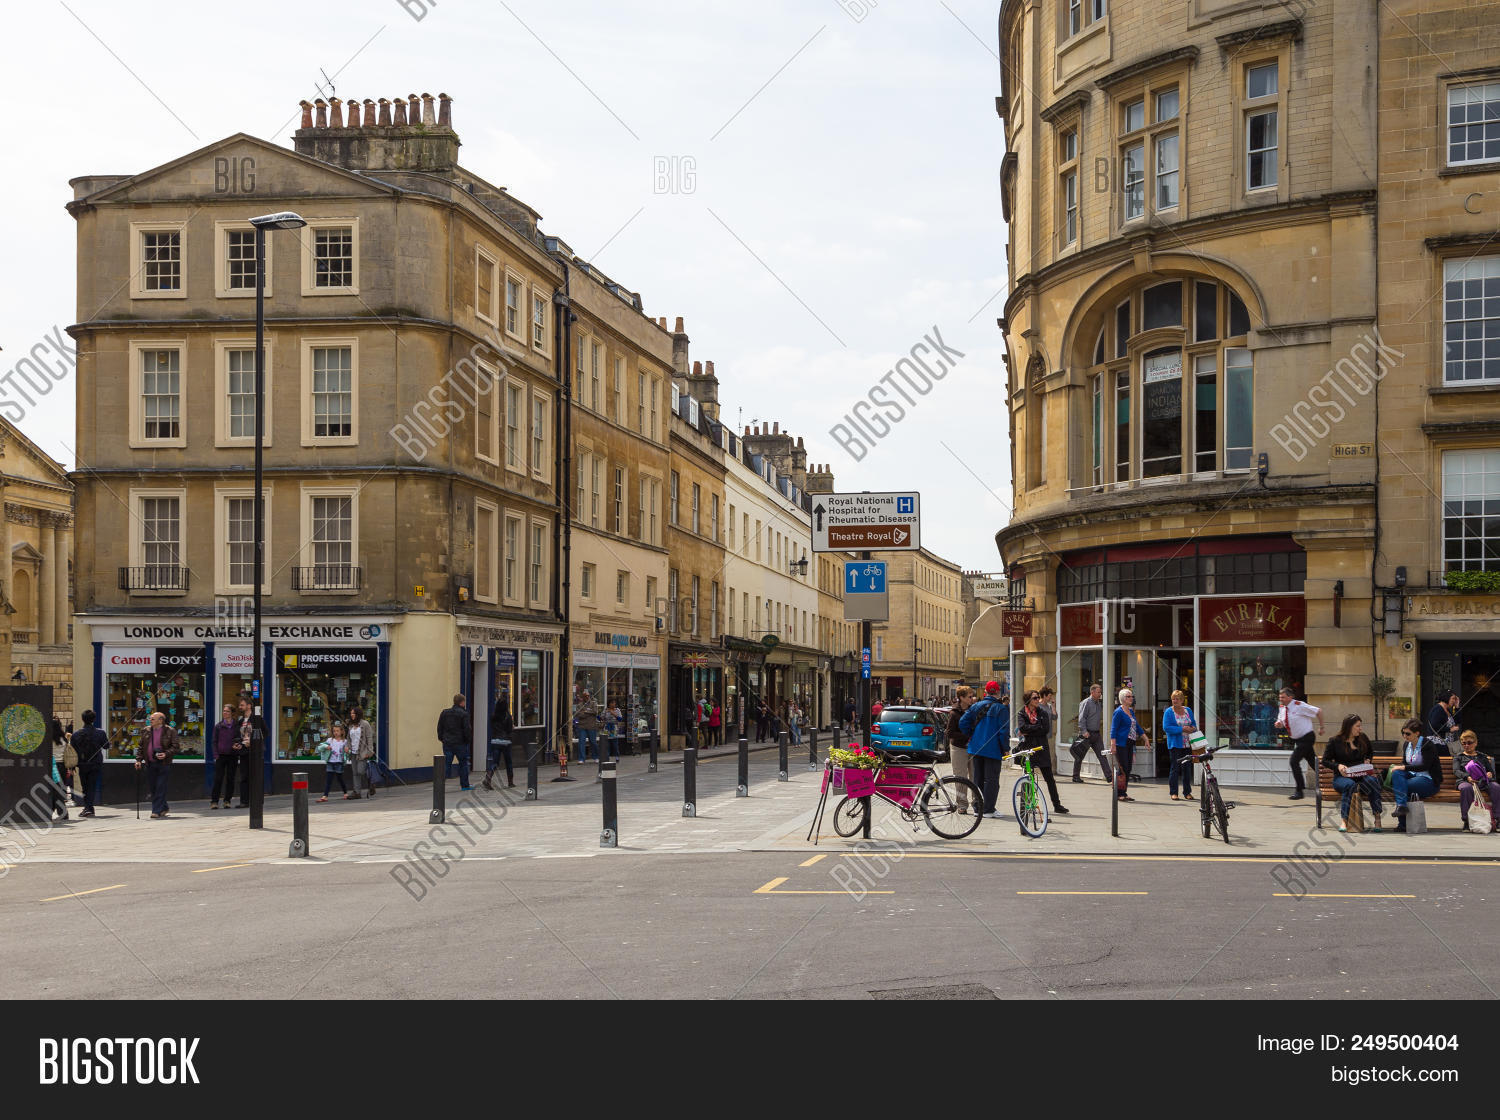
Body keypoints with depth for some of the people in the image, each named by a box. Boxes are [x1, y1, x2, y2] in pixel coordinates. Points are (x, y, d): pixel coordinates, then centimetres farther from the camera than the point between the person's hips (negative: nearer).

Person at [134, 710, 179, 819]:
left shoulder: (170, 732, -4)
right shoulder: (147, 731, 10)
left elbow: (176, 747, -6)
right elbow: (141, 747, 14)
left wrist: (166, 754, -20)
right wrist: (138, 760, 3)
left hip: (163, 764, -5)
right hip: (150, 764, 5)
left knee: (160, 788, -8)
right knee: (152, 787, 8)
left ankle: (157, 811, -6)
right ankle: (163, 808, 25)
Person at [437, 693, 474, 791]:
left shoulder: (445, 713, 6)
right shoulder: (463, 714, -10)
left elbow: (440, 727, 9)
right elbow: (467, 729, -12)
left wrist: (441, 738, 19)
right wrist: (469, 740, 0)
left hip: (447, 743, 4)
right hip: (460, 743, -4)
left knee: (446, 764, 3)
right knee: (463, 764, 10)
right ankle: (464, 785, 15)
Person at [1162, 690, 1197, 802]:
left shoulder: (1188, 710, 12)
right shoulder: (1168, 712, -2)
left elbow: (1194, 724, 18)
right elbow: (1166, 727, -12)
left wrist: (1192, 728, -6)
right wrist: (1182, 729, -18)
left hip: (1187, 744, 4)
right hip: (1175, 744, -4)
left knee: (1187, 768, 5)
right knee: (1175, 768, -4)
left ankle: (1187, 792, 12)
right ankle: (1173, 792, 2)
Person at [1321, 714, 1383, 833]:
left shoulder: (1363, 739, 16)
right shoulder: (1335, 741, 5)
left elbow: (1371, 752, 34)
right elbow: (1325, 761, 7)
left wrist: (1367, 760, 13)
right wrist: (1338, 766, -10)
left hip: (1361, 775, 3)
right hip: (1342, 777, -3)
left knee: (1372, 780, -33)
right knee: (1350, 785, -39)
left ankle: (1377, 818, -35)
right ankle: (1343, 820, -44)